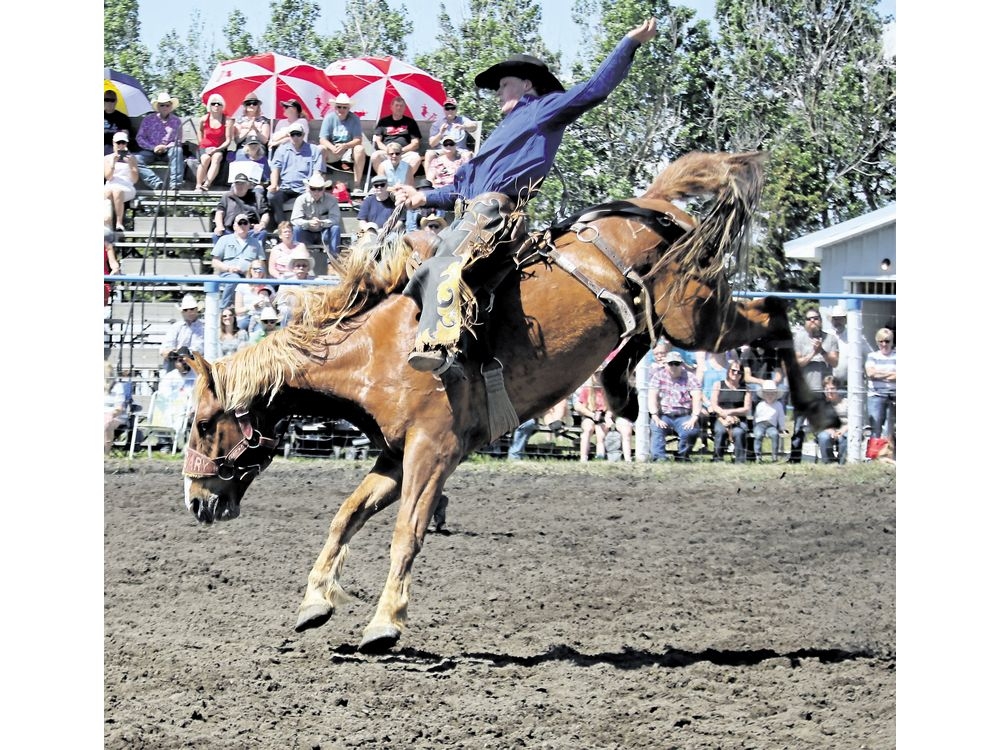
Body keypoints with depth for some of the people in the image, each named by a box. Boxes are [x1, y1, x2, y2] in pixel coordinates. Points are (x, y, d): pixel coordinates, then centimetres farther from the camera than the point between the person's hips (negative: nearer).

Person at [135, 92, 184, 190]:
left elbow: (178, 141, 6)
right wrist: (153, 148, -11)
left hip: (168, 151, 0)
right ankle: (156, 183, -45)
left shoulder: (176, 121, 8)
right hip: (151, 152, 0)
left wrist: (165, 147, -13)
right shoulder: (148, 119, 7)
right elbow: (140, 138, 4)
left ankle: (175, 184, -42)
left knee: (178, 150, -36)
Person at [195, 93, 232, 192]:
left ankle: (207, 184, -49)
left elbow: (228, 140, -8)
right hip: (204, 148, 1)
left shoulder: (227, 121, -5)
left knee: (216, 157, -37)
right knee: (205, 158, -34)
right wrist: (200, 144, 12)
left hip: (219, 149, -1)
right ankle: (198, 185, -31)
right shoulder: (204, 120, 1)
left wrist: (217, 149, -22)